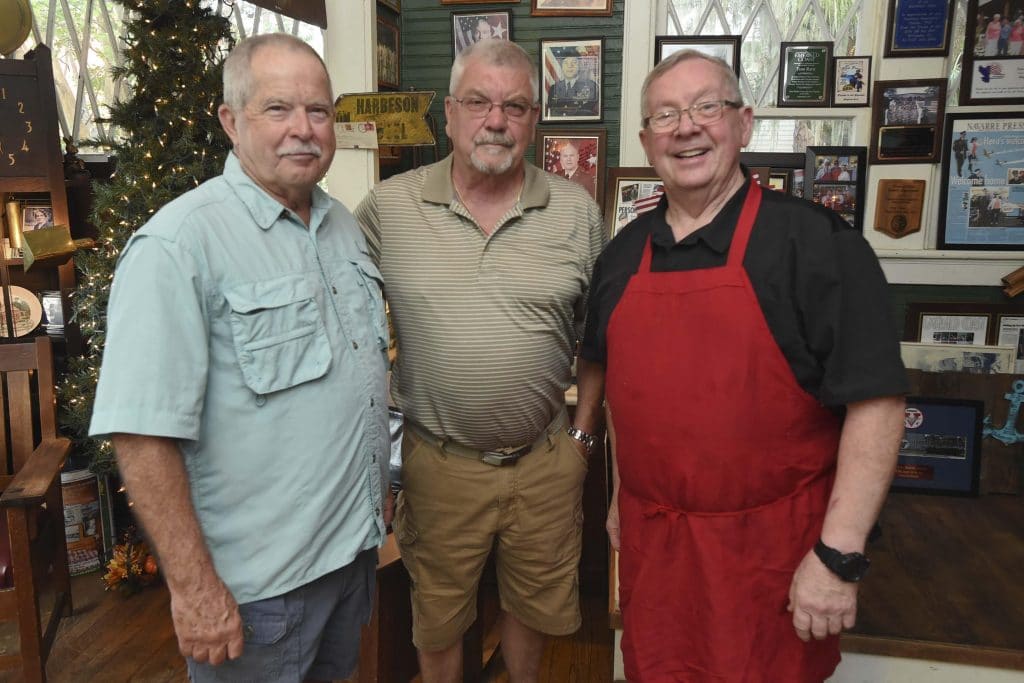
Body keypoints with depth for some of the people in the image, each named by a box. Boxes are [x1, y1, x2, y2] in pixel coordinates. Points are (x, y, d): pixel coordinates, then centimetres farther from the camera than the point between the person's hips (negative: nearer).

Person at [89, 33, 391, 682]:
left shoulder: (344, 223, 5)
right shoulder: (178, 244, -20)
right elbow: (141, 433, -22)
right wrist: (193, 586, -20)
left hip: (358, 544, 7)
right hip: (256, 582, -7)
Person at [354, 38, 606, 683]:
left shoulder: (578, 211, -2)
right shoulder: (387, 207, -6)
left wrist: (583, 433, 3)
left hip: (545, 461, 1)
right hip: (437, 463, -1)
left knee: (534, 606, 22)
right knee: (439, 619, 19)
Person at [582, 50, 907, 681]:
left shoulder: (816, 242, -12)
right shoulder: (624, 254, 5)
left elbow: (876, 400, -15)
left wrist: (838, 556, -18)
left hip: (770, 551, -4)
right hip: (649, 539, 5)